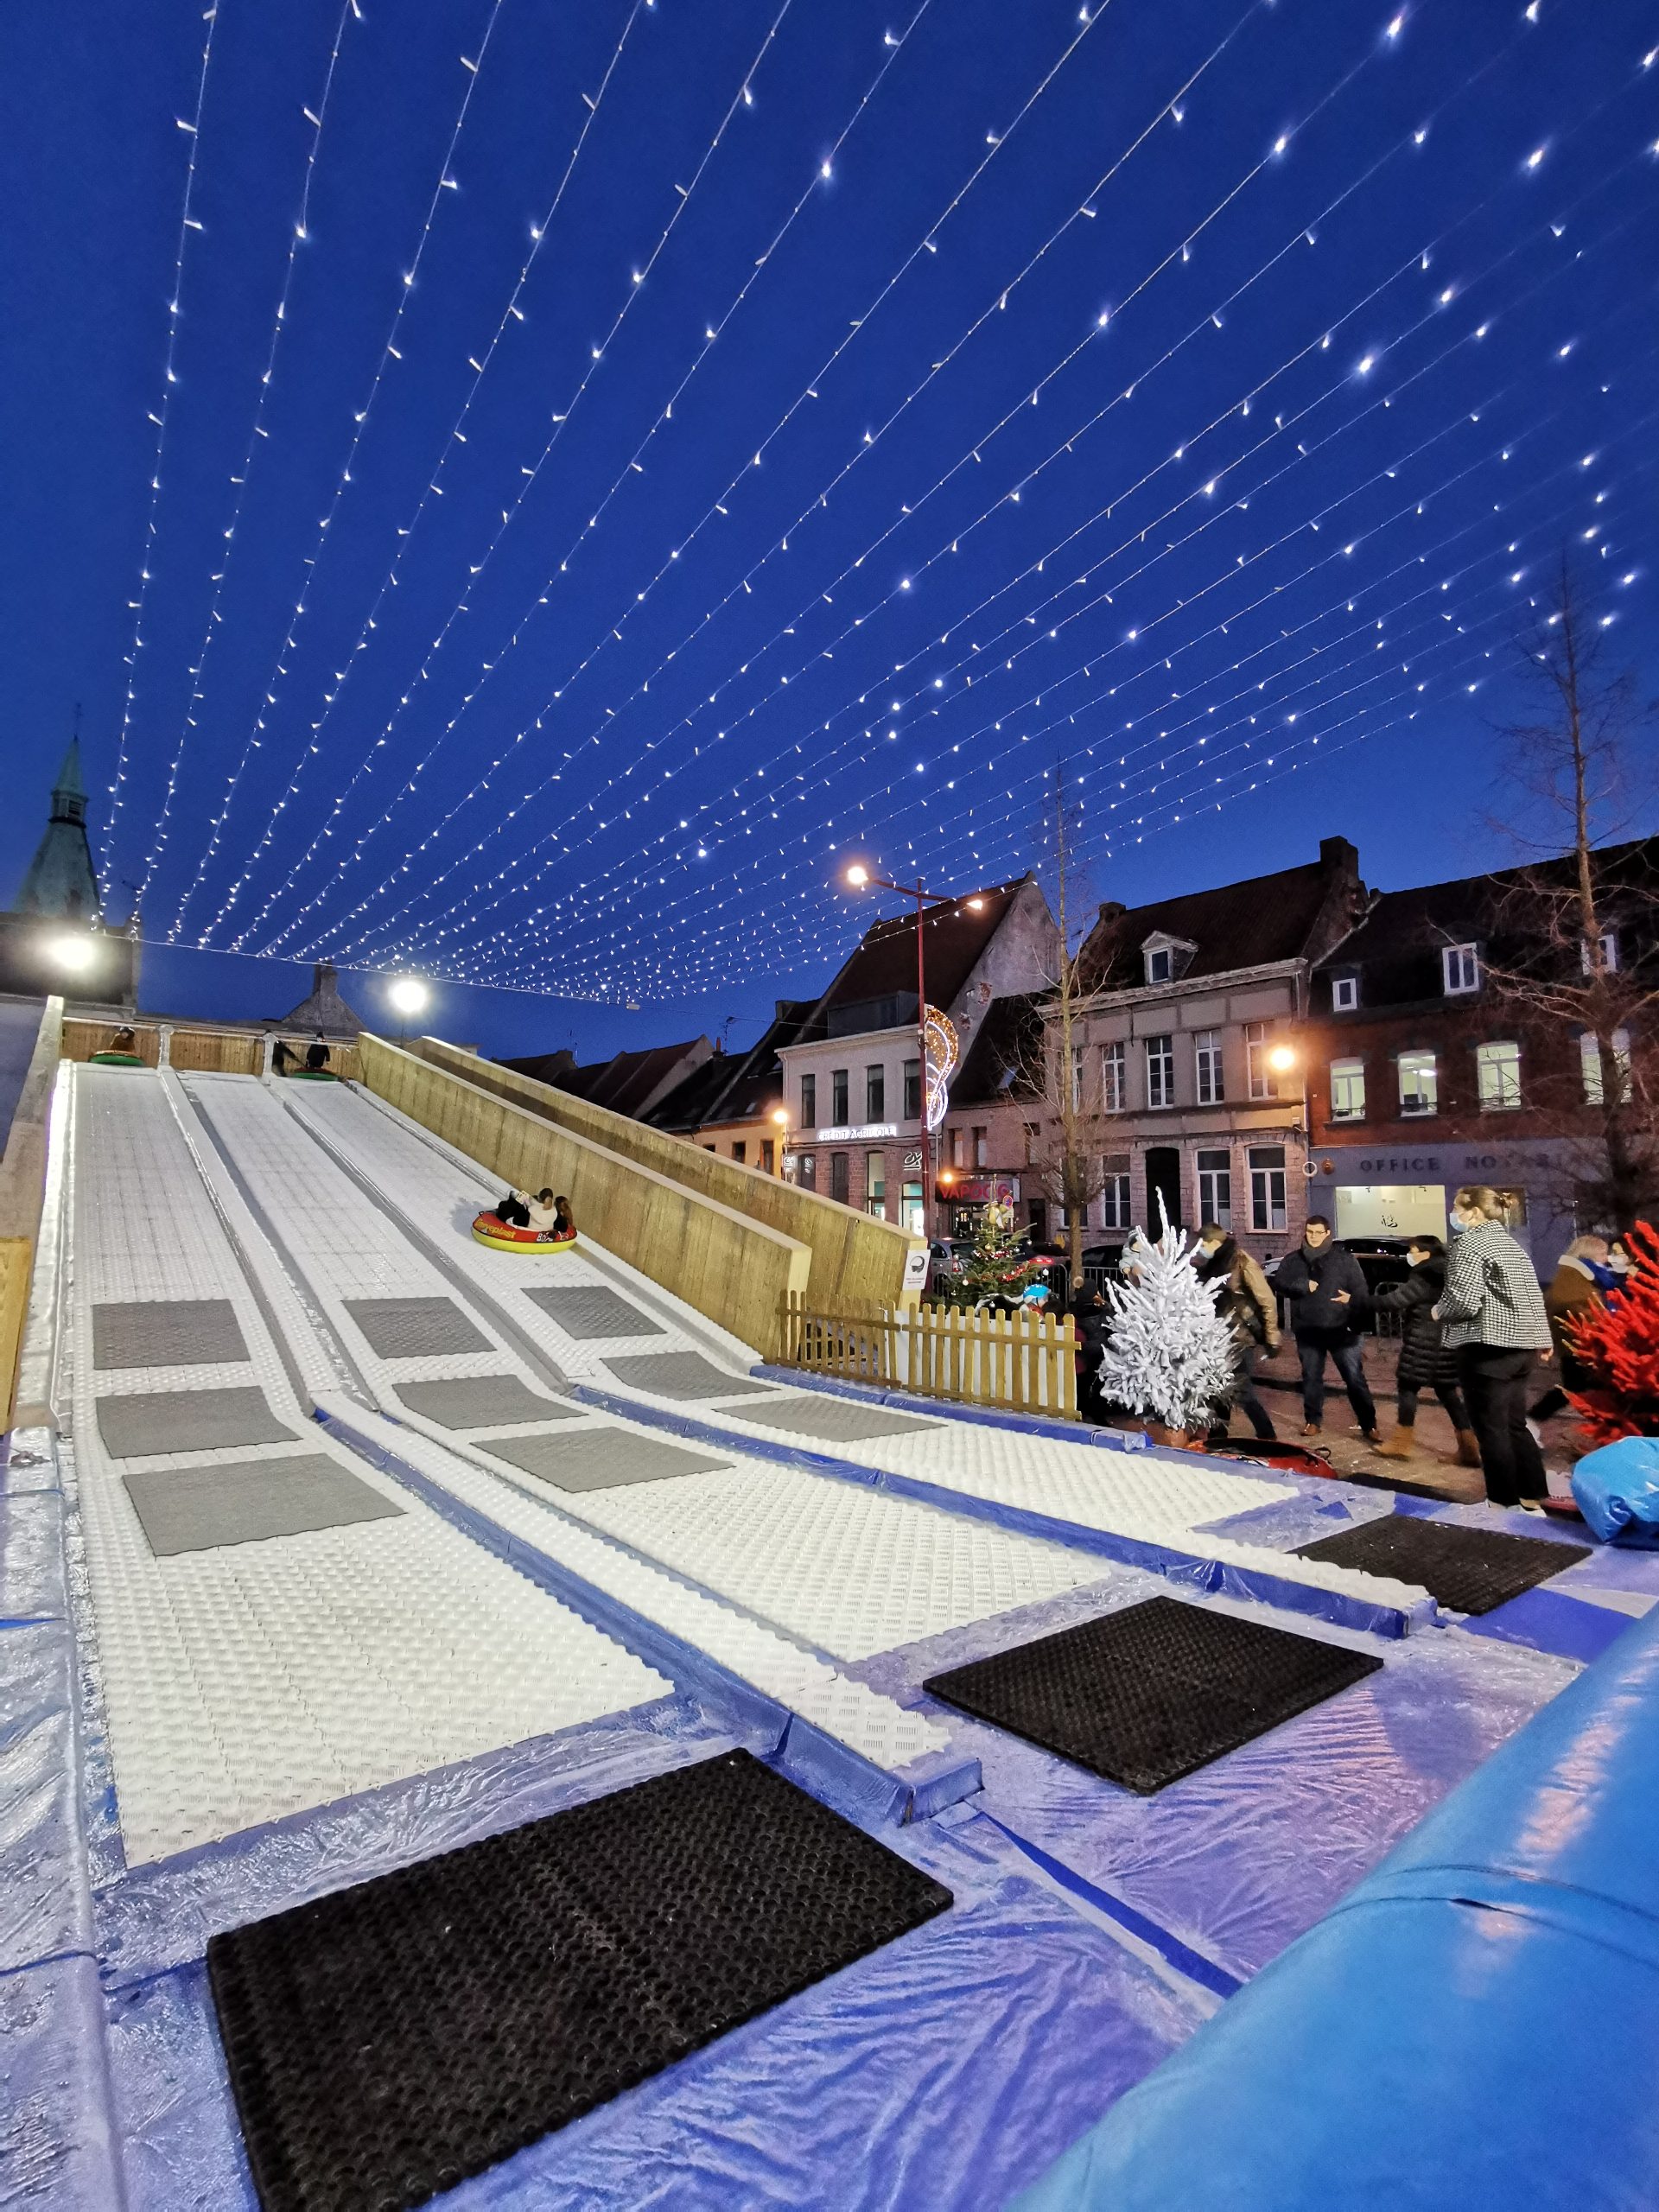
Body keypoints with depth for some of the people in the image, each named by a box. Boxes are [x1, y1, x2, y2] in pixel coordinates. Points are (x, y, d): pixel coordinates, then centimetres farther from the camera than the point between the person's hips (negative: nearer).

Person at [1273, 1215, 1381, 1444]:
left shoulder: (1345, 1259, 0)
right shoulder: (1293, 1260, 6)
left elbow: (1362, 1292, -1)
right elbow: (1279, 1283, -2)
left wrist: (1352, 1299, -21)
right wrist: (1303, 1286, -15)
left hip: (1341, 1329, -2)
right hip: (1308, 1331, 2)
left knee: (1355, 1378, 1)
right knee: (1311, 1377, 13)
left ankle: (1369, 1426, 10)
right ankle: (1312, 1421, 25)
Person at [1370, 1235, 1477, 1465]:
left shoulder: (1424, 1277, -14)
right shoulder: (1443, 1276, 13)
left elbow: (1394, 1300, -17)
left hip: (1424, 1342, -9)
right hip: (1443, 1342, 9)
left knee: (1408, 1386, 1)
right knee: (1446, 1391, 11)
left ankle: (1401, 1443, 7)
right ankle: (1468, 1448, 9)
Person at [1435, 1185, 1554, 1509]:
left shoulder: (1469, 1244, -13)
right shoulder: (1511, 1244, 16)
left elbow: (1463, 1301, -22)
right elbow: (1534, 1296, 20)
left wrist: (1438, 1311, -3)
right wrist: (1543, 1338, 26)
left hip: (1487, 1349, -9)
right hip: (1519, 1347, 9)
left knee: (1492, 1429, -1)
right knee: (1515, 1426, 15)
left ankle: (1505, 1503, 5)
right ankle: (1532, 1499, 19)